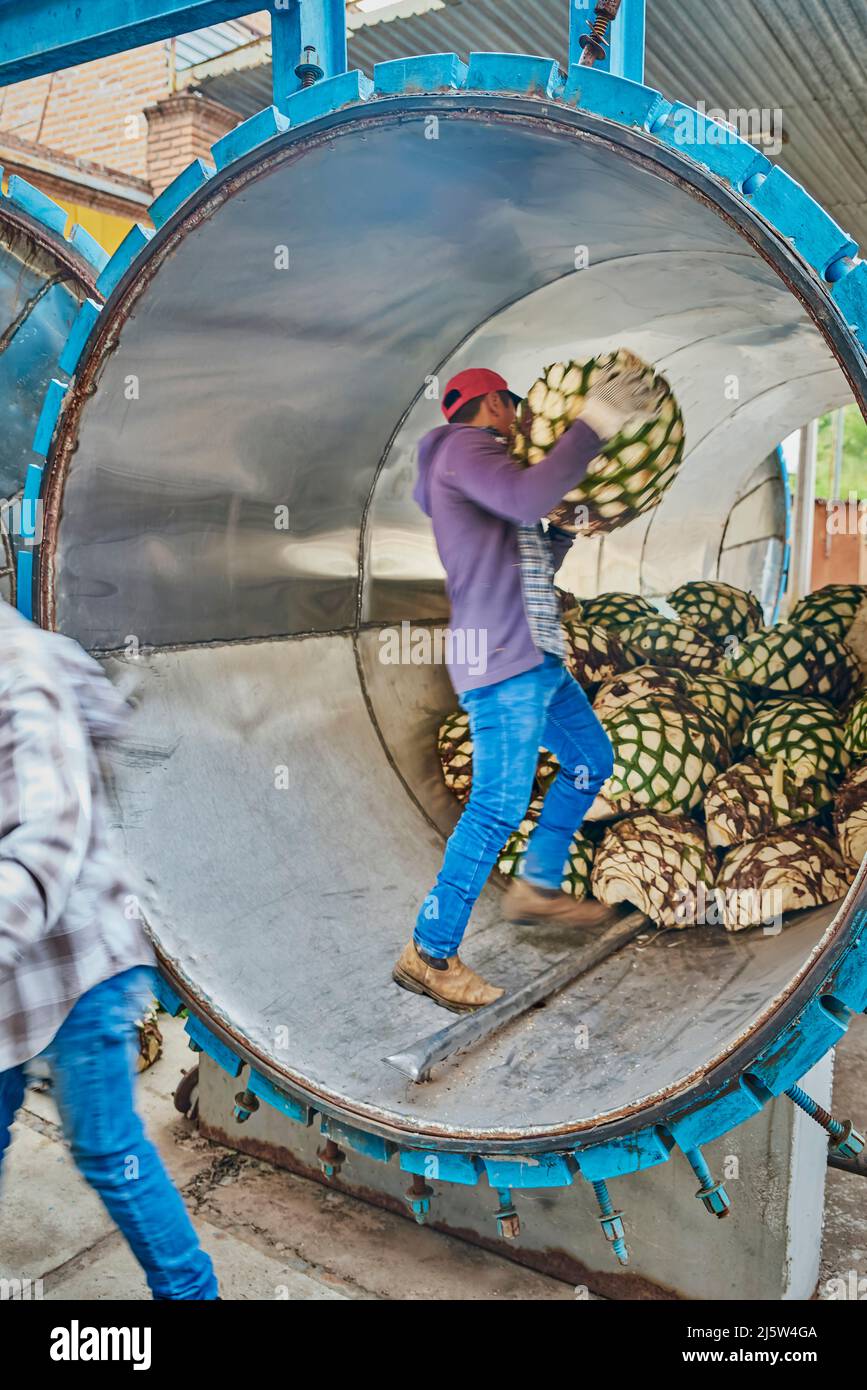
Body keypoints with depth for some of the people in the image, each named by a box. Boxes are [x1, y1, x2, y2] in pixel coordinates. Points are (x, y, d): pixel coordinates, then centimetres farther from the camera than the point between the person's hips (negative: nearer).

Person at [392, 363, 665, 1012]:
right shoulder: (461, 447, -5)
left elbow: (536, 564, 29)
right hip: (503, 660, -11)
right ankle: (430, 954, -2)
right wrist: (592, 426, -20)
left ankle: (539, 886, 31)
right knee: (501, 804, -11)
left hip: (538, 658, 11)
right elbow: (527, 497, -27)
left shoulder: (477, 462, 25)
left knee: (592, 759, 22)